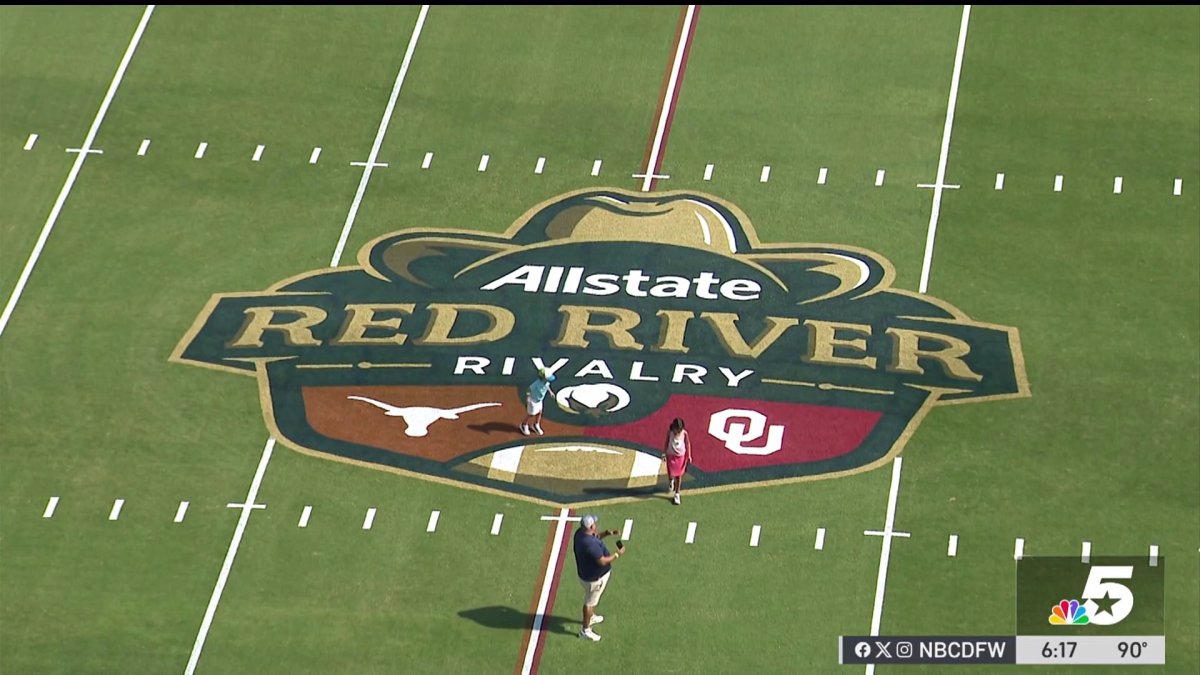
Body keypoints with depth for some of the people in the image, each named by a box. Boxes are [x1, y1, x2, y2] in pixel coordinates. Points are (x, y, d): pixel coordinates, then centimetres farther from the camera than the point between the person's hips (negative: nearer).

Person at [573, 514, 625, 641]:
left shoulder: (580, 533, -10)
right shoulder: (590, 544, -39)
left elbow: (595, 537, 11)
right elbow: (602, 561, -33)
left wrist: (605, 533, -5)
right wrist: (617, 554, -21)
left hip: (585, 572, 9)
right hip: (594, 577, -9)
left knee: (592, 599, 33)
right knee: (590, 602, 10)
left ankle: (591, 617, 57)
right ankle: (585, 630, 26)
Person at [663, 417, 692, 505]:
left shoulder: (684, 433, -17)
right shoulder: (670, 432, -16)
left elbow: (688, 444, -3)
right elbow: (666, 442, -2)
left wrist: (689, 456, 2)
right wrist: (664, 453, 3)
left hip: (681, 456, 0)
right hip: (671, 455, 0)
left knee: (679, 475, 9)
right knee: (671, 474, 4)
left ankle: (677, 494, 22)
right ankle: (672, 481, 44)